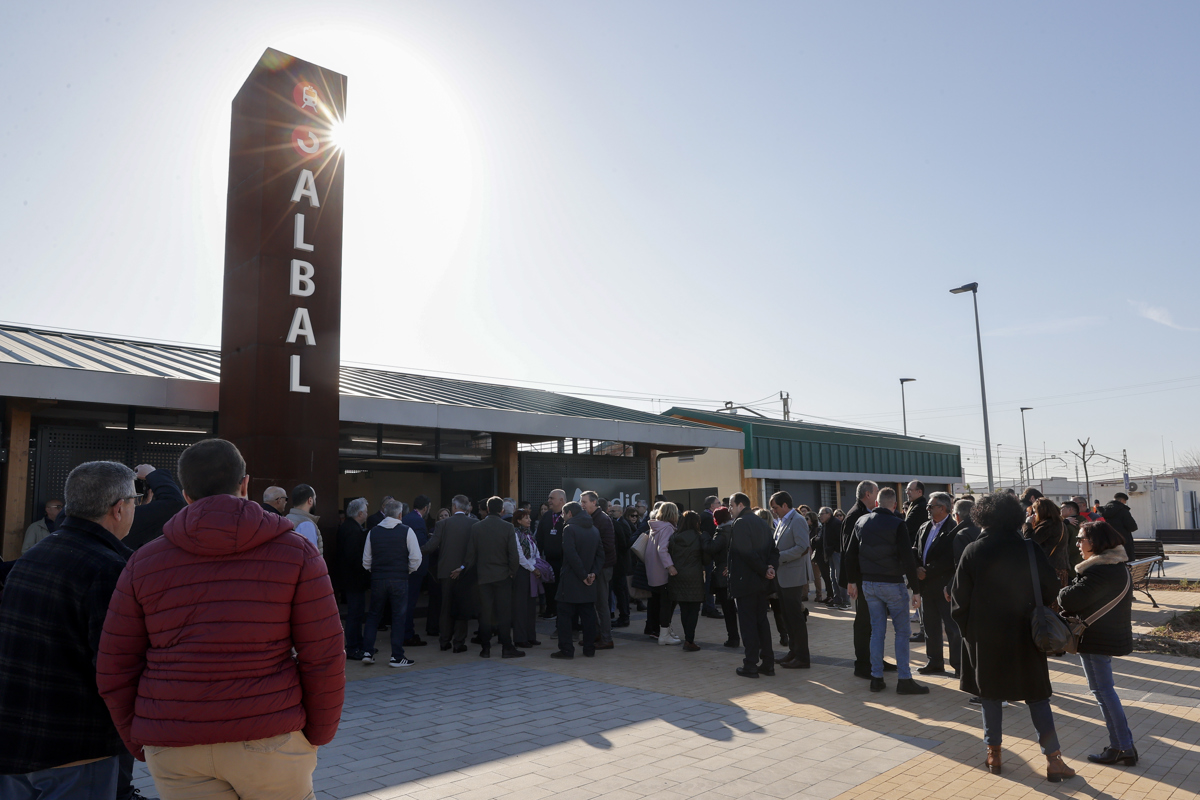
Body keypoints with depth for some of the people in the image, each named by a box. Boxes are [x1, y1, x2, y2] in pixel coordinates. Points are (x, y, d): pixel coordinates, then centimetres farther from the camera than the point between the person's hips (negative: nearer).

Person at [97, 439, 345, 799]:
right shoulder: (295, 552, -5)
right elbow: (324, 658, -7)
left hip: (176, 748, 3)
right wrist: (317, 735, 7)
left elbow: (114, 671, 6)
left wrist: (141, 743, 19)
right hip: (268, 740, -2)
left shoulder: (144, 562, 3)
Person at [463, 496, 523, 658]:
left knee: (485, 613, 8)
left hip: (483, 576, 2)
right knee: (504, 613, 3)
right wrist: (513, 571, 5)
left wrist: (463, 568, 16)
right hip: (503, 576, -2)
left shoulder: (476, 527, -2)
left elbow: (471, 553, 0)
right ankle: (507, 648, 5)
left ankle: (485, 648, 12)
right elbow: (513, 554, -10)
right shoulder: (508, 527, -9)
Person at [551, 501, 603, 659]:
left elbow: (571, 555, -19)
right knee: (588, 615, 10)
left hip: (571, 580, -6)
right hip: (588, 581, 7)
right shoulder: (594, 530, 11)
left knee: (564, 614, 1)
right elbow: (600, 554, 8)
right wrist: (593, 572, -1)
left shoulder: (569, 529, -12)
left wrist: (582, 575, -14)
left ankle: (566, 649, 0)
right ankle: (589, 648, 13)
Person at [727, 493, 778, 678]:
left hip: (745, 581, -8)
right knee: (762, 621, 14)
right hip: (762, 582, 8)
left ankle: (751, 665, 3)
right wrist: (770, 567, -6)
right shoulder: (763, 522, 13)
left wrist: (764, 570, -12)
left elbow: (746, 553, -21)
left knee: (748, 623, -1)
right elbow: (773, 549, 9)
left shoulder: (739, 523, -13)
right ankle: (767, 663, 16)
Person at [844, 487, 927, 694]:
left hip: (869, 584, 5)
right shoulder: (898, 524, -12)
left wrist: (852, 580, 19)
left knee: (877, 631, 12)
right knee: (902, 631, 5)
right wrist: (915, 589, -12)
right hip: (892, 584, -5)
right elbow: (907, 558, -16)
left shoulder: (861, 522, 4)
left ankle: (876, 678, 14)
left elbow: (850, 554, 9)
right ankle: (904, 680, 6)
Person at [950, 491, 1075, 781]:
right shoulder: (1030, 550, -9)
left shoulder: (973, 551, -10)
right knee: (1036, 695, 10)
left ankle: (993, 753, 20)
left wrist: (968, 630, 7)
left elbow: (959, 598, -6)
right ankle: (1053, 759, 9)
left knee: (990, 694, 13)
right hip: (1024, 636, 0)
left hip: (984, 636, 0)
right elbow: (1052, 589, -3)